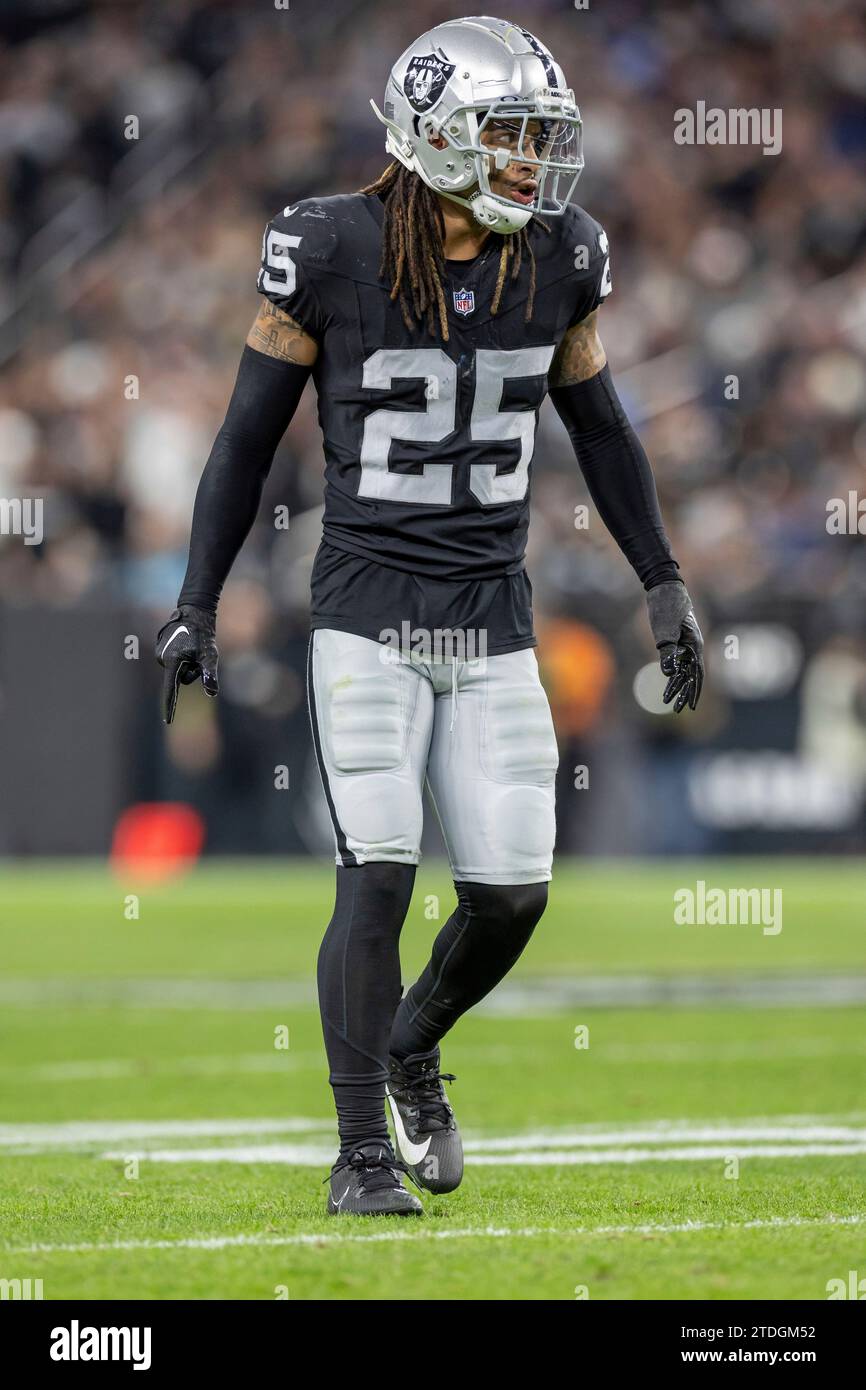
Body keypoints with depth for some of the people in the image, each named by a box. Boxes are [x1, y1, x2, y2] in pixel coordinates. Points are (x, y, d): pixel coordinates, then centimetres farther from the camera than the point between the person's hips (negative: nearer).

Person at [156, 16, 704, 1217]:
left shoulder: (558, 263, 0)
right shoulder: (331, 254, -11)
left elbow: (599, 430, 15)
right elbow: (248, 438, -1)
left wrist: (664, 588, 15)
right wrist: (196, 607, -3)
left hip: (494, 626, 4)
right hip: (368, 616, -4)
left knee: (513, 893, -1)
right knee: (379, 877, -11)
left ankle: (412, 1047, 30)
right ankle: (364, 1154, 0)